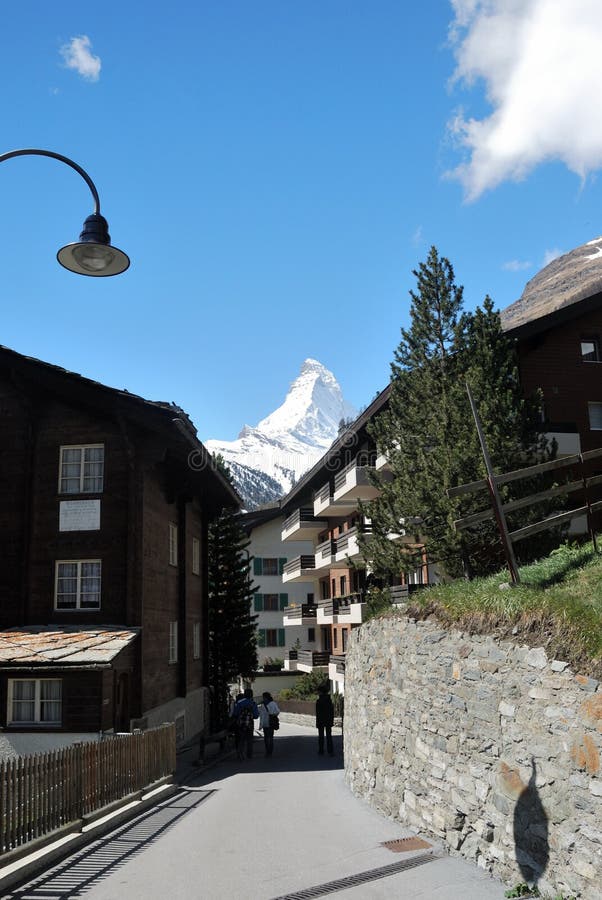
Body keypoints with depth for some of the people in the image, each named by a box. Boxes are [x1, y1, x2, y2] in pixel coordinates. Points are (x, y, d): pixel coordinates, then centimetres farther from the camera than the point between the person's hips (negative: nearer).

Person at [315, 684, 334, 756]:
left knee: (321, 736, 8)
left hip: (321, 721, -4)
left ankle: (321, 751, 12)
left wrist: (317, 723, -8)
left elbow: (318, 713, -14)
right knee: (329, 736, 7)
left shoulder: (318, 701, -14)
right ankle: (330, 752, 4)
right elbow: (332, 712, 5)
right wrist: (332, 721, 13)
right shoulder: (329, 700, 0)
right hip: (328, 721, 4)